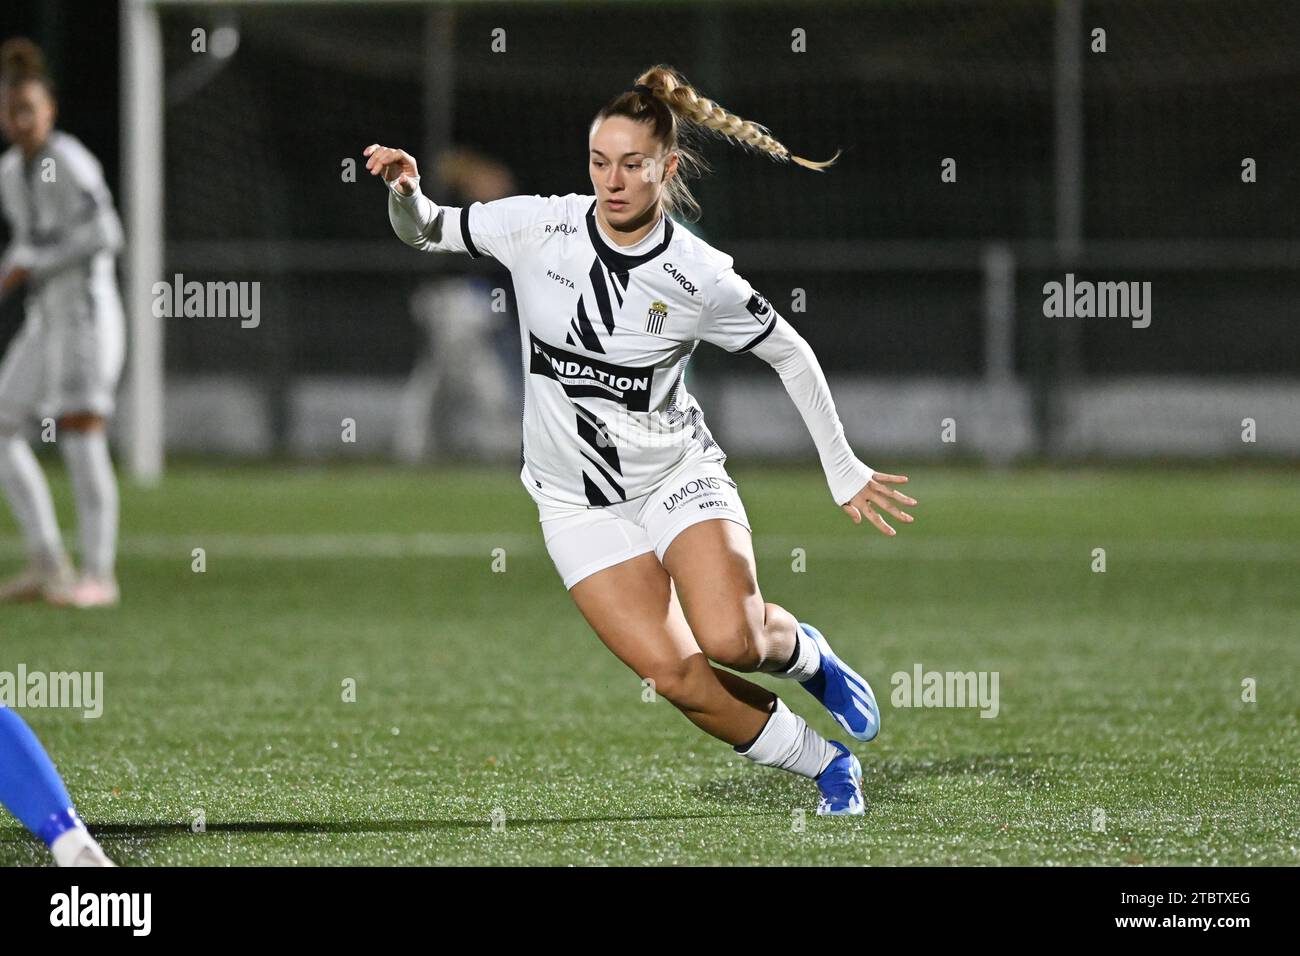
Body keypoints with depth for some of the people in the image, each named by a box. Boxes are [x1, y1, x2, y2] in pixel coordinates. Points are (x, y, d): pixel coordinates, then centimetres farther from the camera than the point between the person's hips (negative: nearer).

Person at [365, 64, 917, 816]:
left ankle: (806, 655, 11)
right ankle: (828, 768, 10)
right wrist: (406, 190, -22)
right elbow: (425, 231, 2)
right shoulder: (539, 227, -9)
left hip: (680, 477, -2)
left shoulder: (701, 276, -13)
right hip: (578, 499, 2)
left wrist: (843, 470, 1)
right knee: (677, 677, -12)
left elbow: (790, 354, 0)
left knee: (731, 640, -27)